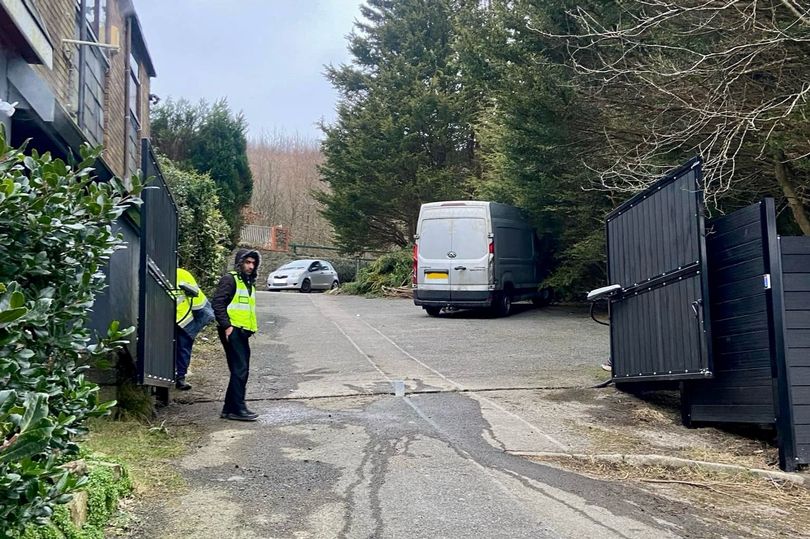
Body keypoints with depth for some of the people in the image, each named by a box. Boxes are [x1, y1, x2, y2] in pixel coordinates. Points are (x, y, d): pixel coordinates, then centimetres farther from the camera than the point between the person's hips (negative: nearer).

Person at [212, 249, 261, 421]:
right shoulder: (230, 279, -8)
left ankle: (229, 408, 18)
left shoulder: (249, 283, 21)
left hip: (242, 333, 9)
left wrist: (253, 326, 19)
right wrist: (226, 326, -20)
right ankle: (238, 409, -6)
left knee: (242, 371, 11)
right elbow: (218, 303, -16)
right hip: (232, 331, -9)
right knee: (239, 370, -11)